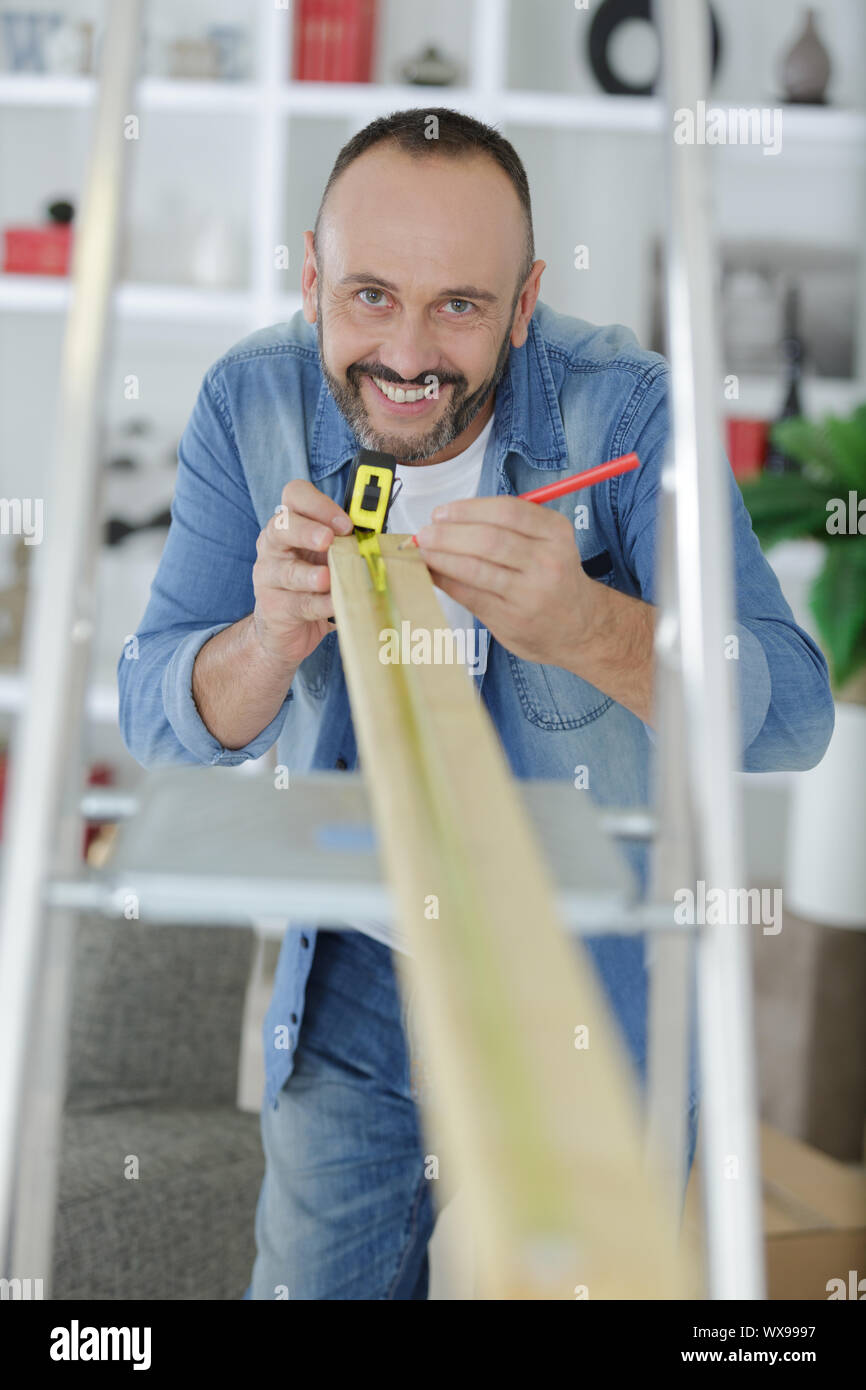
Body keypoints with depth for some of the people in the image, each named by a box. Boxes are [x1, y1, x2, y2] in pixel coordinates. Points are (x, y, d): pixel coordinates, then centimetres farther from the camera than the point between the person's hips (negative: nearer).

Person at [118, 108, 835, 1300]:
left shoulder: (624, 411, -21)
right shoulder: (251, 402, -13)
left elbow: (791, 718, -28)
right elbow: (157, 724, -13)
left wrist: (582, 624, -47)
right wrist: (272, 641, -36)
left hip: (597, 990, -2)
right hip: (355, 981, 2)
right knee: (314, 1282, 18)